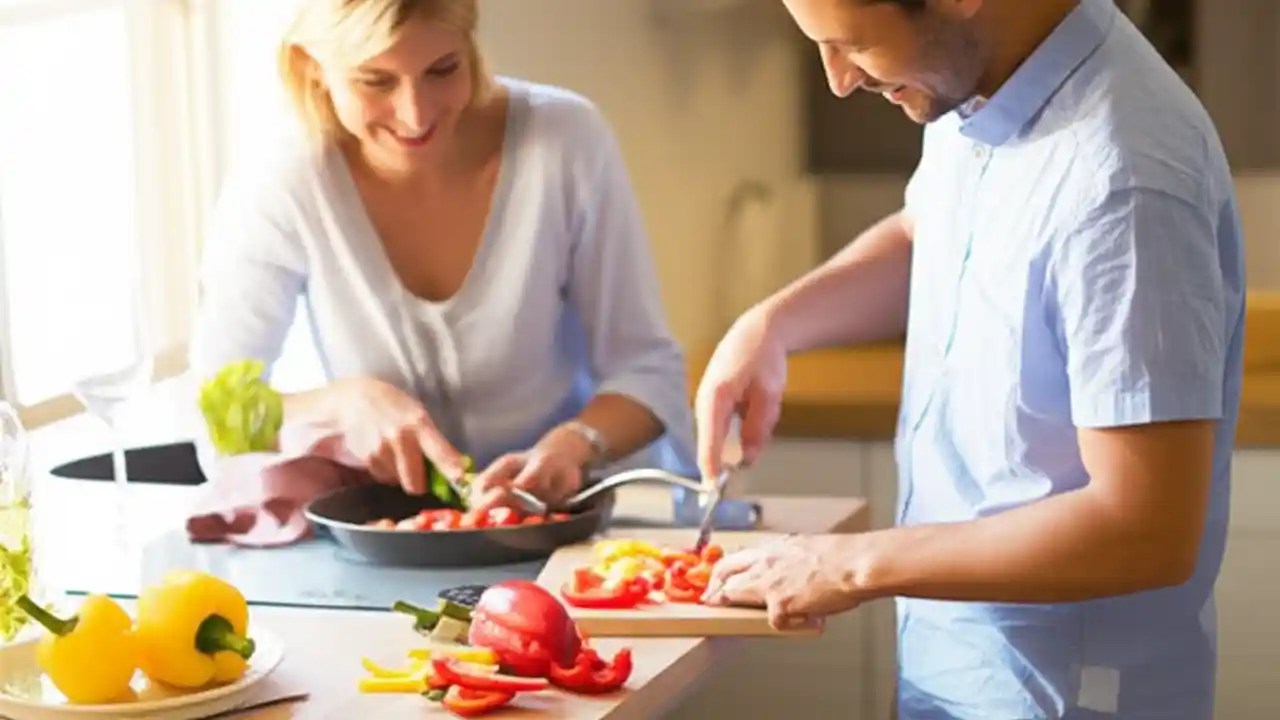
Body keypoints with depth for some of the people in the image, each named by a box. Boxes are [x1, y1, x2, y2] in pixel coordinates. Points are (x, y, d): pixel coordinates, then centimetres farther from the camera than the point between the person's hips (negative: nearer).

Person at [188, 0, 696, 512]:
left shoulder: (567, 140, -14)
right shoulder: (278, 192, -15)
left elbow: (646, 368, -10)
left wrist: (573, 446, -30)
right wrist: (343, 403, -27)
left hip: (584, 513, 0)